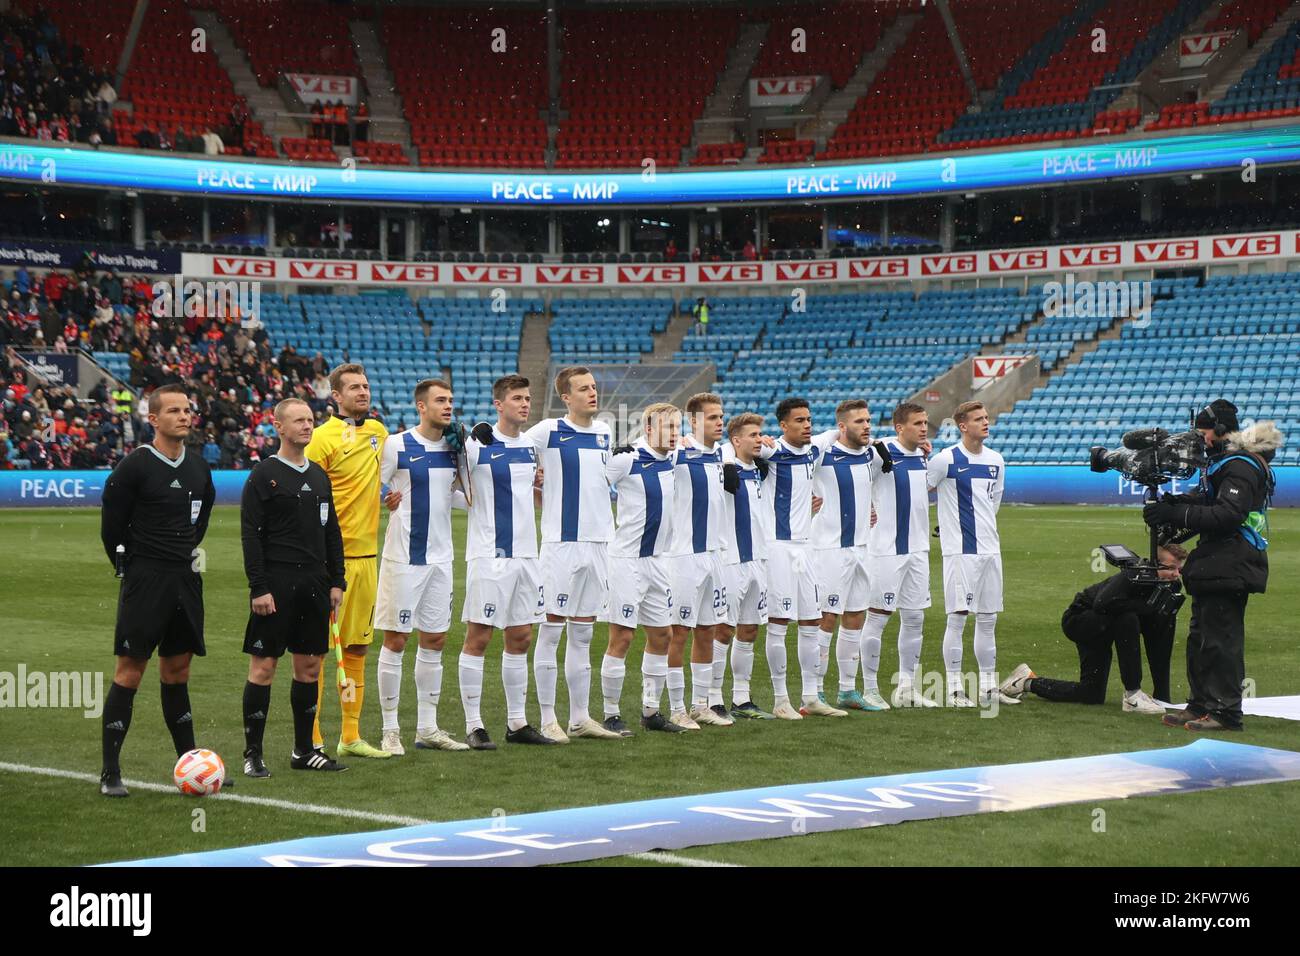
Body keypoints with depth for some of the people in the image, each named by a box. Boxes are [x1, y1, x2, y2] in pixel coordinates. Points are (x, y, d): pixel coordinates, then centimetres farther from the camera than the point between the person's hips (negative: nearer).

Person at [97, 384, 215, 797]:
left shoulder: (199, 469, 9)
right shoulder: (134, 466, -10)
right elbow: (111, 526, -5)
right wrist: (132, 567, 2)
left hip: (186, 580, 6)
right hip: (144, 581, -6)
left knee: (177, 671, 13)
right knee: (129, 672, -6)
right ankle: (110, 773, -2)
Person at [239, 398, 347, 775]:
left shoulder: (319, 476, 15)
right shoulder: (263, 475, -4)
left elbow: (332, 532, 19)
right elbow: (250, 534, -9)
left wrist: (336, 581, 12)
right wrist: (258, 588, -15)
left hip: (314, 584, 6)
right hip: (276, 584, -6)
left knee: (309, 666, 9)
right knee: (263, 666, -4)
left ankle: (304, 750, 17)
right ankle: (252, 753, 2)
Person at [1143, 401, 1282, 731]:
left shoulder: (1241, 466, -15)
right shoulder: (1224, 460, 20)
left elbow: (1227, 515, -25)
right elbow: (1209, 500, 21)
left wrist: (1177, 514, -25)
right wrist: (1176, 501, 2)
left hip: (1230, 567, -11)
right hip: (1218, 567, 11)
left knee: (1220, 639, -9)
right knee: (1201, 637, 15)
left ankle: (1226, 711, -6)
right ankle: (1201, 705, 22)